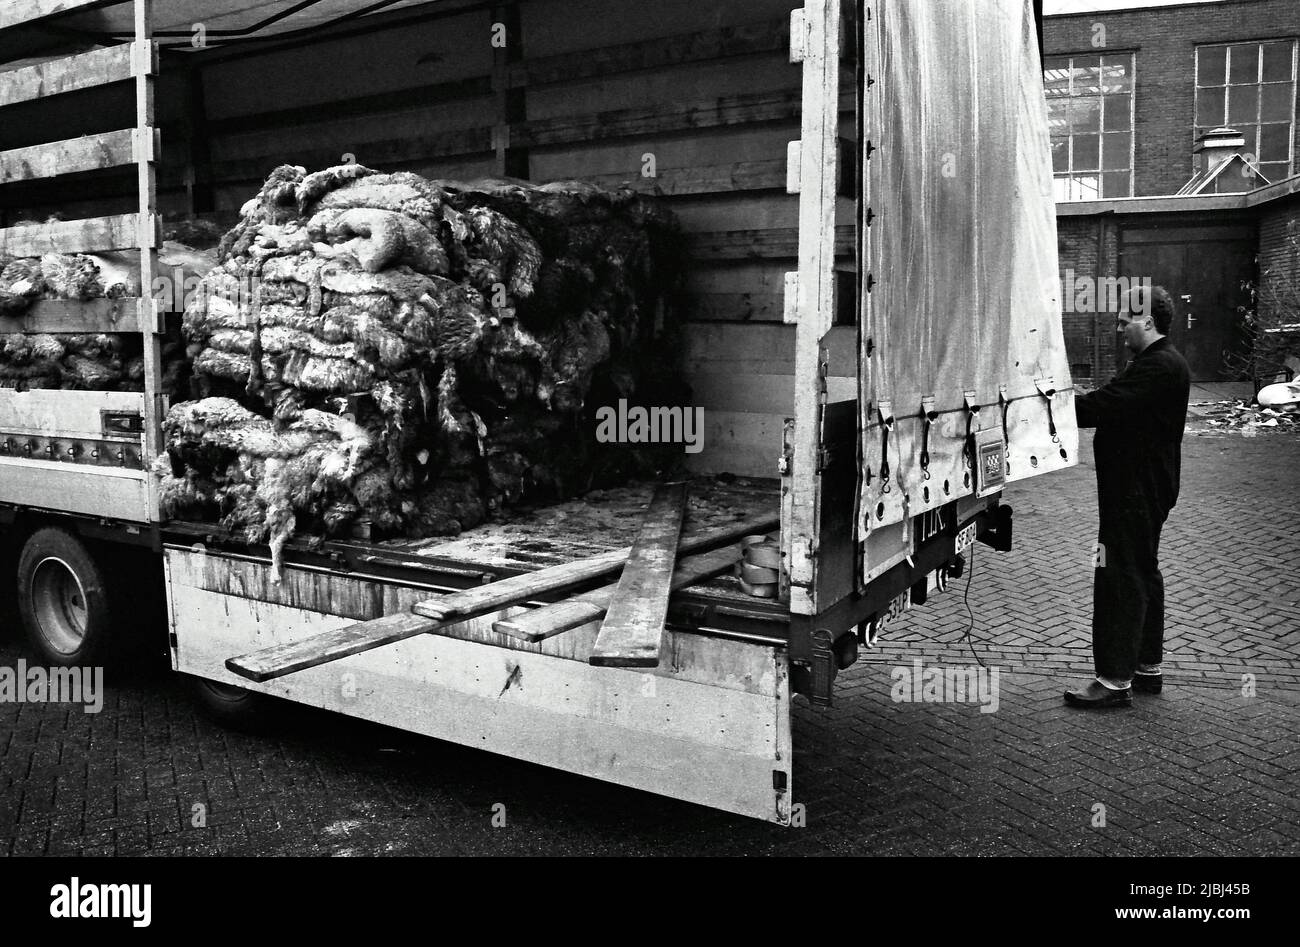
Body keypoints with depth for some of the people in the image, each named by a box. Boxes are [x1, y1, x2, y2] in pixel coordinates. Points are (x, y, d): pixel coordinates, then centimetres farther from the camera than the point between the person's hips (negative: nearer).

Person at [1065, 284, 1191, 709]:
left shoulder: (1158, 367, -19)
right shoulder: (1161, 363, 17)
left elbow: (1100, 407, -28)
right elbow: (1115, 407, 12)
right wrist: (1066, 402, 0)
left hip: (1135, 494, -11)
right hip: (1143, 487, 11)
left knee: (1120, 579, -8)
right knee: (1143, 574, 17)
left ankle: (1116, 681, -4)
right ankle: (1147, 667, 28)